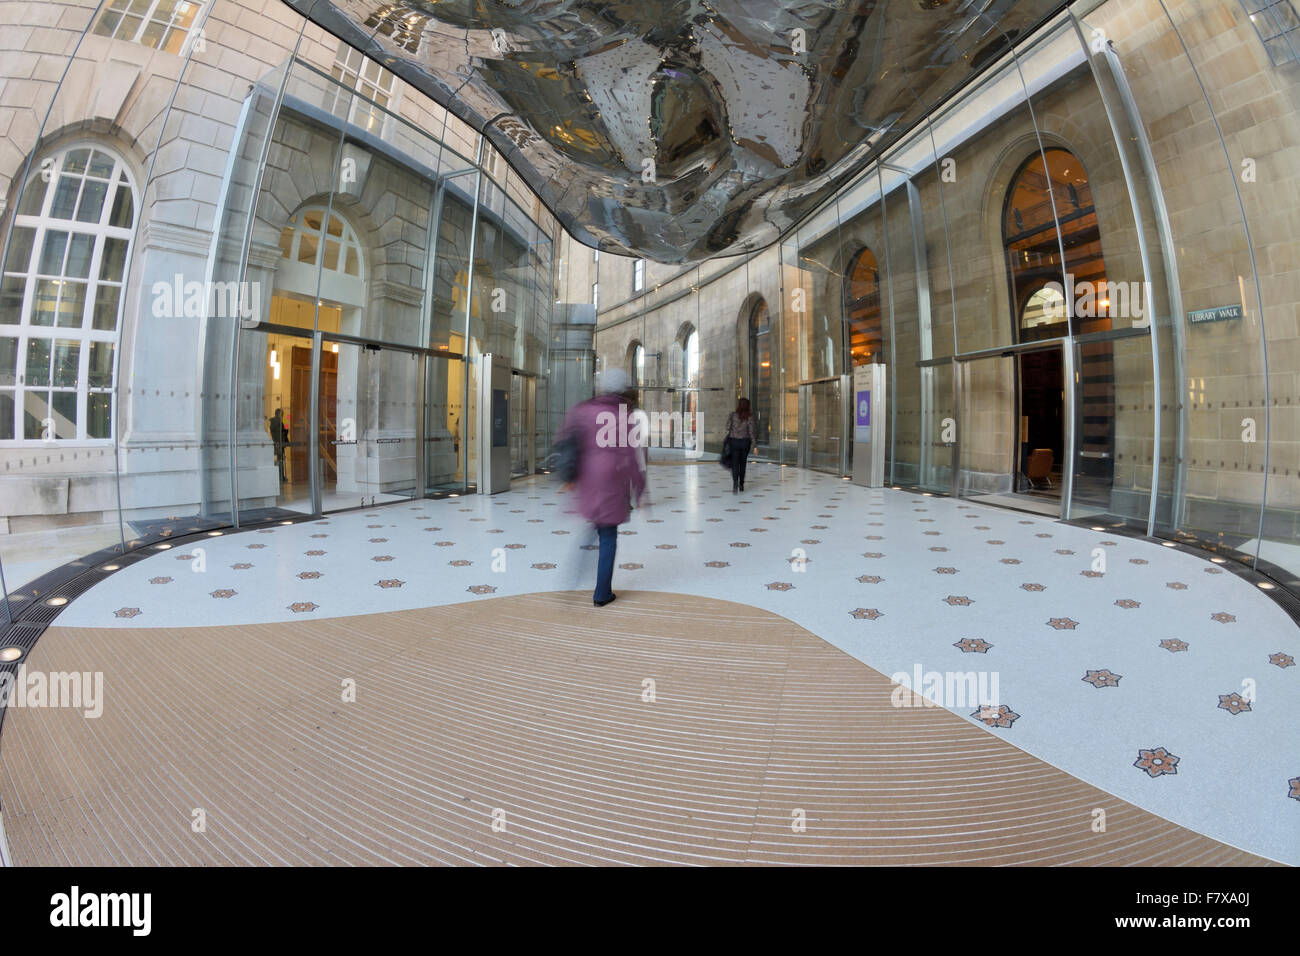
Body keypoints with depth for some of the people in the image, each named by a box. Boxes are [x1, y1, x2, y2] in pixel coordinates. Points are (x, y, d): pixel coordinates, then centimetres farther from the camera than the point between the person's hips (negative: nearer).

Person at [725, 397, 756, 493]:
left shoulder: (732, 415, -6)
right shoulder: (749, 416, -6)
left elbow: (728, 429, -4)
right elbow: (751, 431, -6)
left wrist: (728, 439, 10)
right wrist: (754, 442, 0)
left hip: (734, 441, -1)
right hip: (745, 441, 1)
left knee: (735, 464, 0)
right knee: (743, 463, 15)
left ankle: (735, 482, -22)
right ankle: (741, 484, 22)